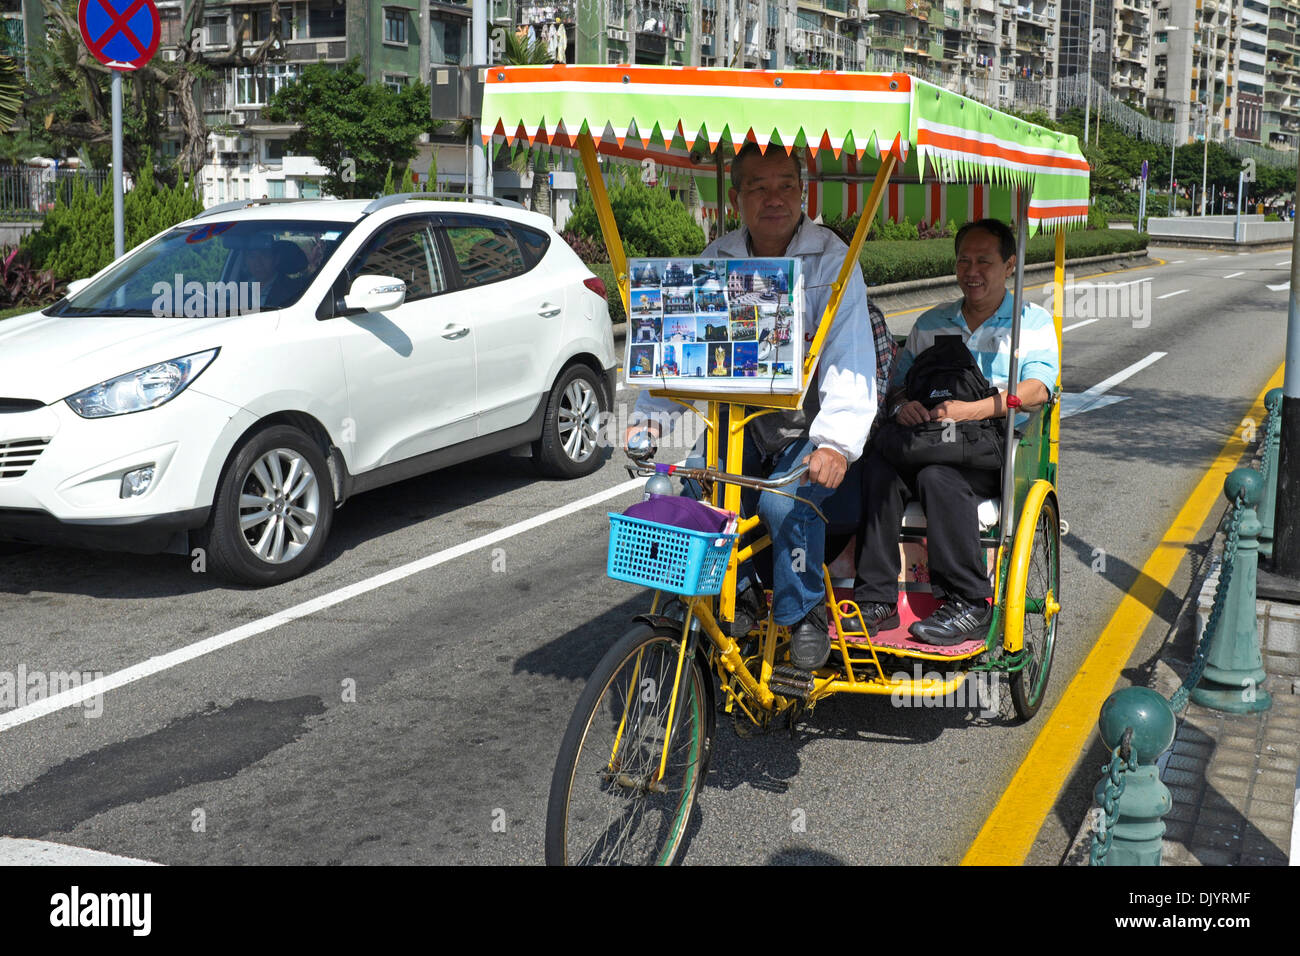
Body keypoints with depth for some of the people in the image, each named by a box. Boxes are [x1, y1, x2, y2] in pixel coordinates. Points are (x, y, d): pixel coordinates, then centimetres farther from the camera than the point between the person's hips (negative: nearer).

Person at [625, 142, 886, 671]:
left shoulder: (832, 260, -13)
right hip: (740, 418, 5)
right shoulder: (718, 260, 2)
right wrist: (648, 416, -18)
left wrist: (837, 442, -39)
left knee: (785, 503, -29)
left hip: (810, 426, -5)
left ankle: (806, 616, -3)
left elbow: (850, 355, -24)